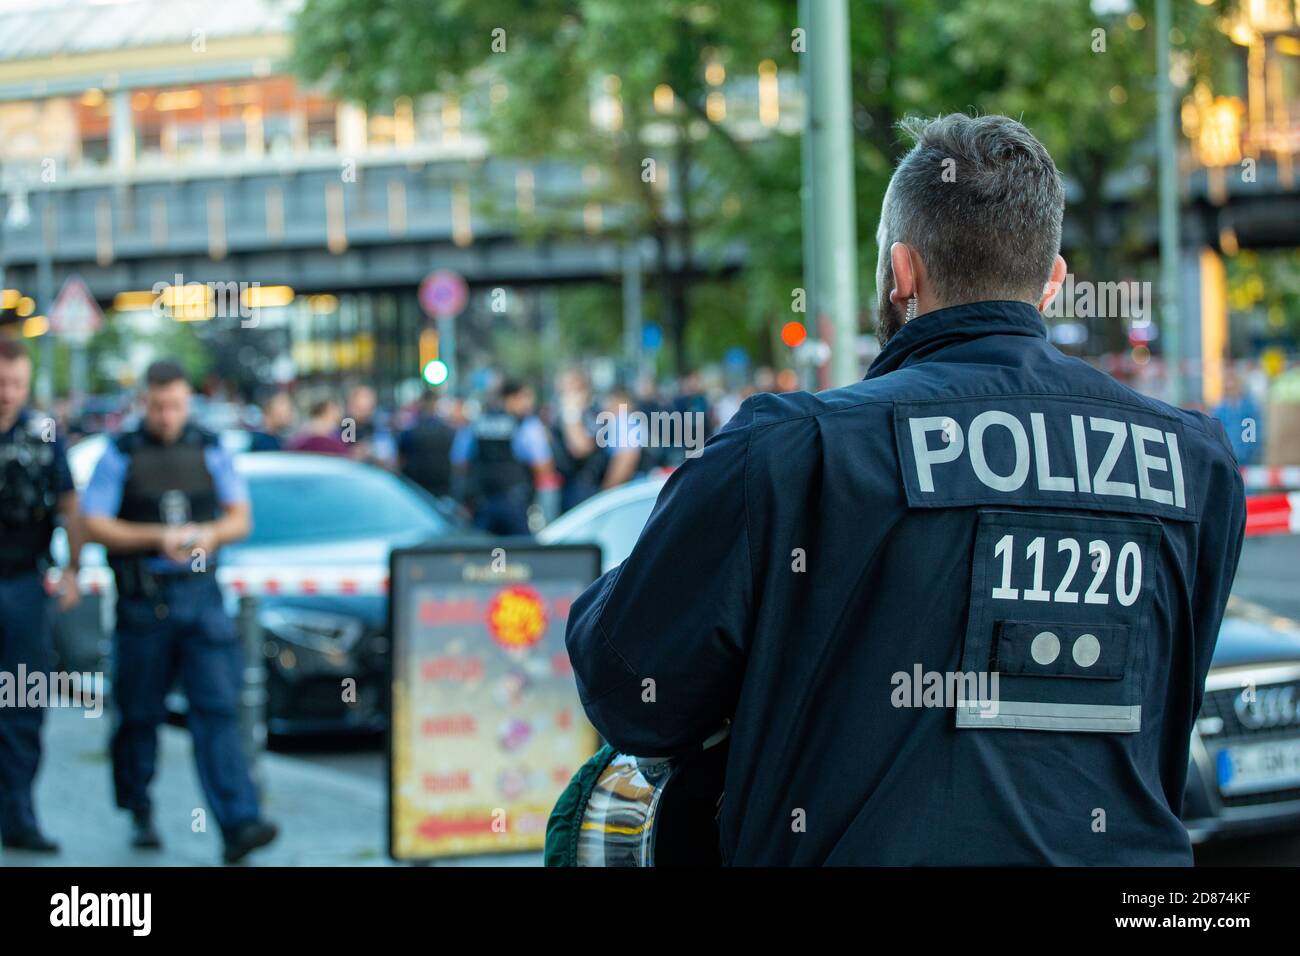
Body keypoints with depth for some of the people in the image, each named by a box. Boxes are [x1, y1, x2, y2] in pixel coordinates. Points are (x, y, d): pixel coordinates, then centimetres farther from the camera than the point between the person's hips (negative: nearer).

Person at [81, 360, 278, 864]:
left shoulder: (210, 450, 7)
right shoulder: (120, 455, 0)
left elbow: (240, 517, 11)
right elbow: (93, 525, -5)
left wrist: (211, 534, -11)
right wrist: (157, 538, -16)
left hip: (201, 596, 1)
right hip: (142, 604, -1)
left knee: (218, 709, -9)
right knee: (139, 715, 8)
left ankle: (238, 824, -16)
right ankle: (140, 815, 27)